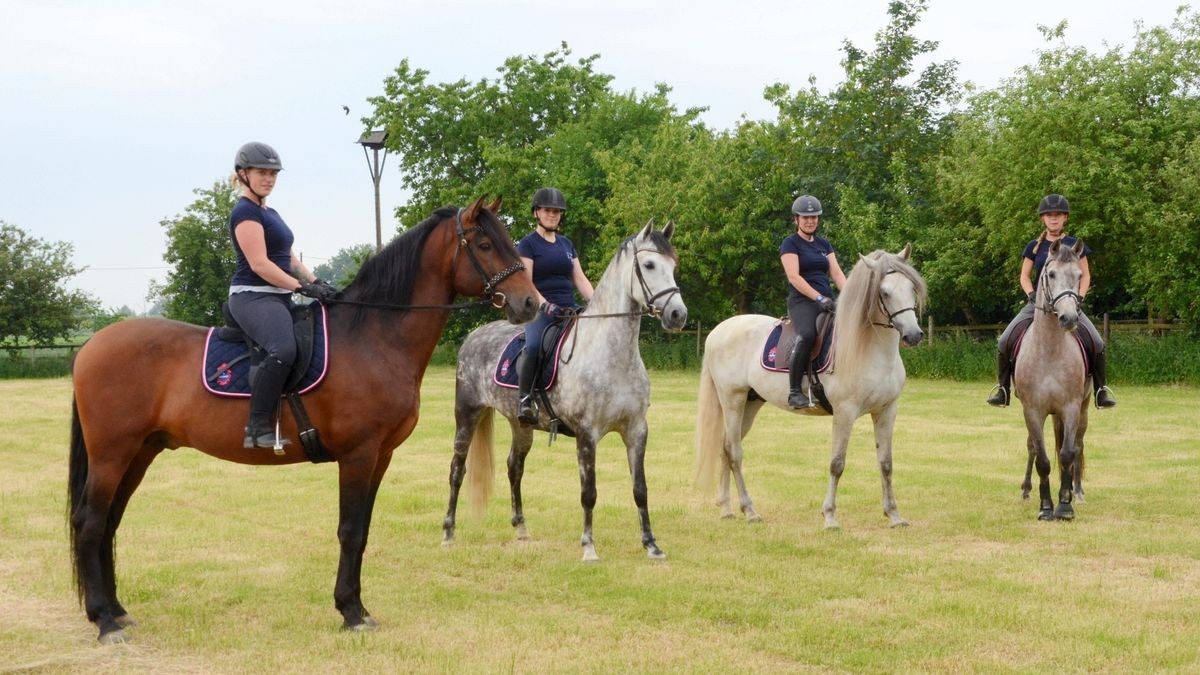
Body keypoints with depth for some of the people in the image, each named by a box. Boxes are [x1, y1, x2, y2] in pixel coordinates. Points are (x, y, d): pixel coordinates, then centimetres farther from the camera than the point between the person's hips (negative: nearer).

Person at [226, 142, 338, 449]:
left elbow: (288, 257, 21)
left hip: (279, 298, 11)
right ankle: (257, 427, -31)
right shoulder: (245, 212, -9)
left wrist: (317, 282, 5)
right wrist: (303, 287, -18)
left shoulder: (270, 214, 21)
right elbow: (259, 264, -17)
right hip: (253, 296, -11)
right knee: (284, 350, -35)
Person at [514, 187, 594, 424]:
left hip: (569, 309, 6)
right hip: (540, 310, -6)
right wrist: (544, 304, -23)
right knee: (534, 345, -35)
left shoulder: (566, 244, 19)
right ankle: (524, 398, -22)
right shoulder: (528, 244, 2)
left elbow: (580, 280, 16)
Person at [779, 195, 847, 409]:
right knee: (807, 335, -35)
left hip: (826, 301, 7)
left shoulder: (824, 244, 20)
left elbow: (837, 273, 12)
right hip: (801, 301, -7)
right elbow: (794, 276, -10)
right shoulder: (790, 243, 1)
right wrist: (819, 297, -20)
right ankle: (794, 391, -30)